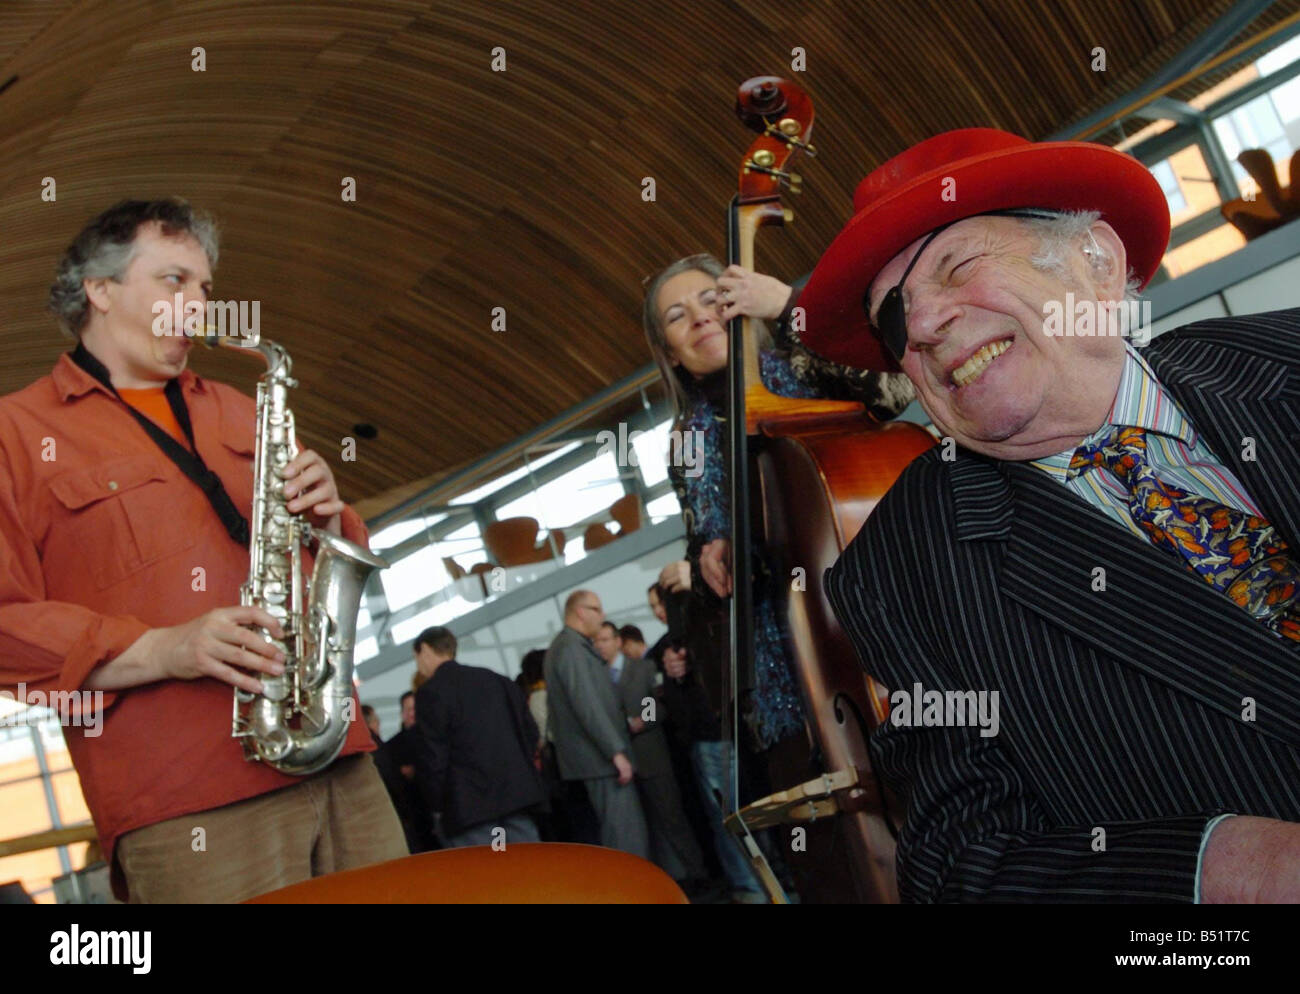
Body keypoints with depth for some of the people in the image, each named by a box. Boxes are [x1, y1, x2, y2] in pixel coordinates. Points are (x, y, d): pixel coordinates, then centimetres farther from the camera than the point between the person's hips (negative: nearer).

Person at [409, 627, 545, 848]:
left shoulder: (431, 691, -5)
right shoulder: (499, 680, 14)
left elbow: (432, 757, -9)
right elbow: (530, 731, 13)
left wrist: (438, 804, 2)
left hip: (469, 806, -6)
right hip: (517, 795, 6)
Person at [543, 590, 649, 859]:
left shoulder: (567, 646, 19)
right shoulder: (572, 648, -14)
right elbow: (588, 706, -21)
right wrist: (617, 751, -20)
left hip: (597, 757, 11)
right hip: (601, 756, -11)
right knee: (629, 839, -11)